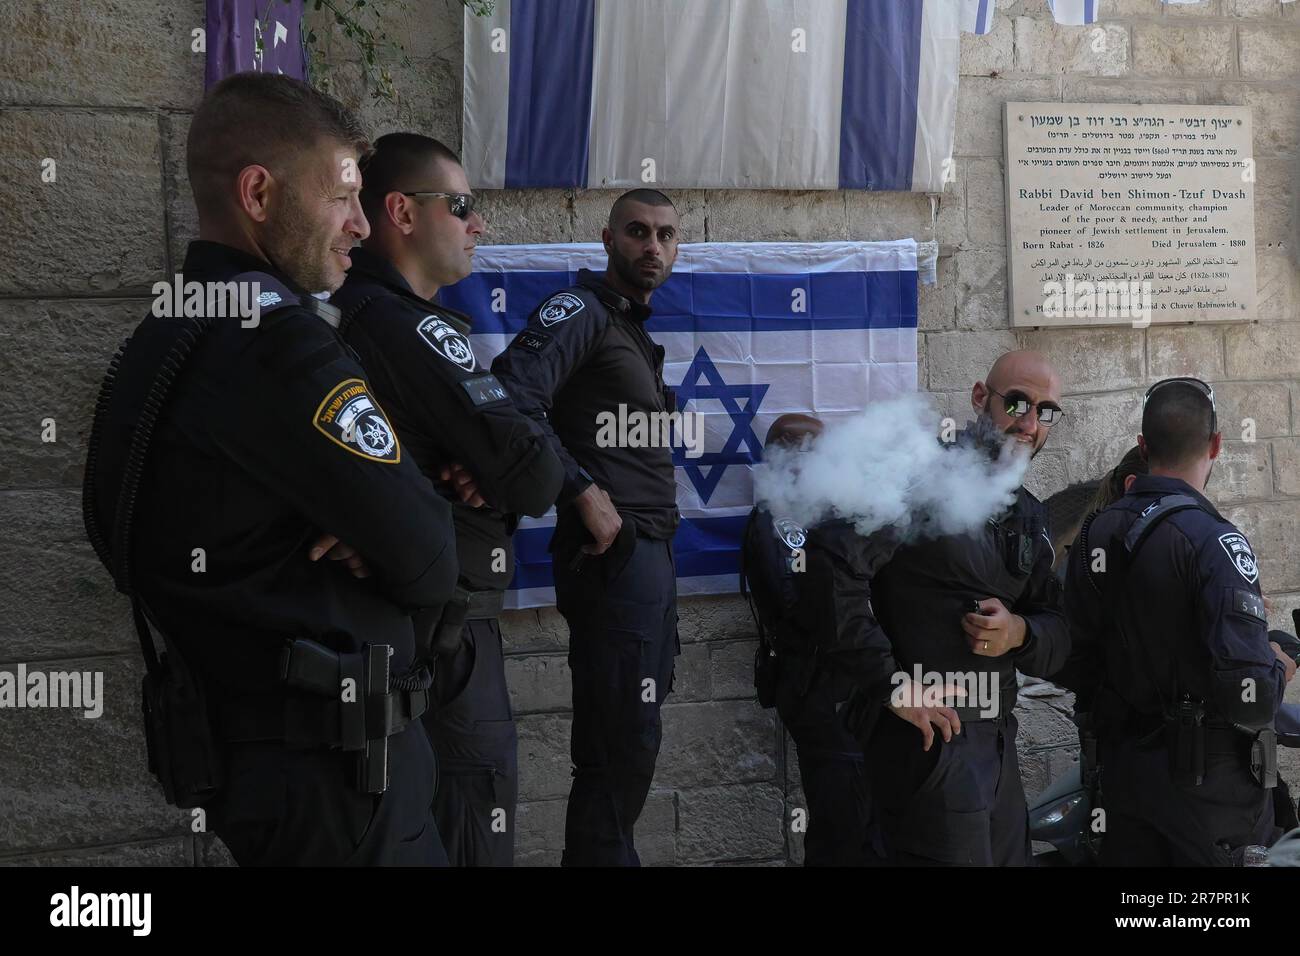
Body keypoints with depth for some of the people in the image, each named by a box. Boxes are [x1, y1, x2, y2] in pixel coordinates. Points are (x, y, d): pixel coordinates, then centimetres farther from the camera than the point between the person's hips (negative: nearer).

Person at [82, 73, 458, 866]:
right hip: (327, 769, -9)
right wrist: (357, 553, 4)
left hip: (231, 745, 9)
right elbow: (429, 565, -19)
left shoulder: (158, 341, 9)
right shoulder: (276, 343, -20)